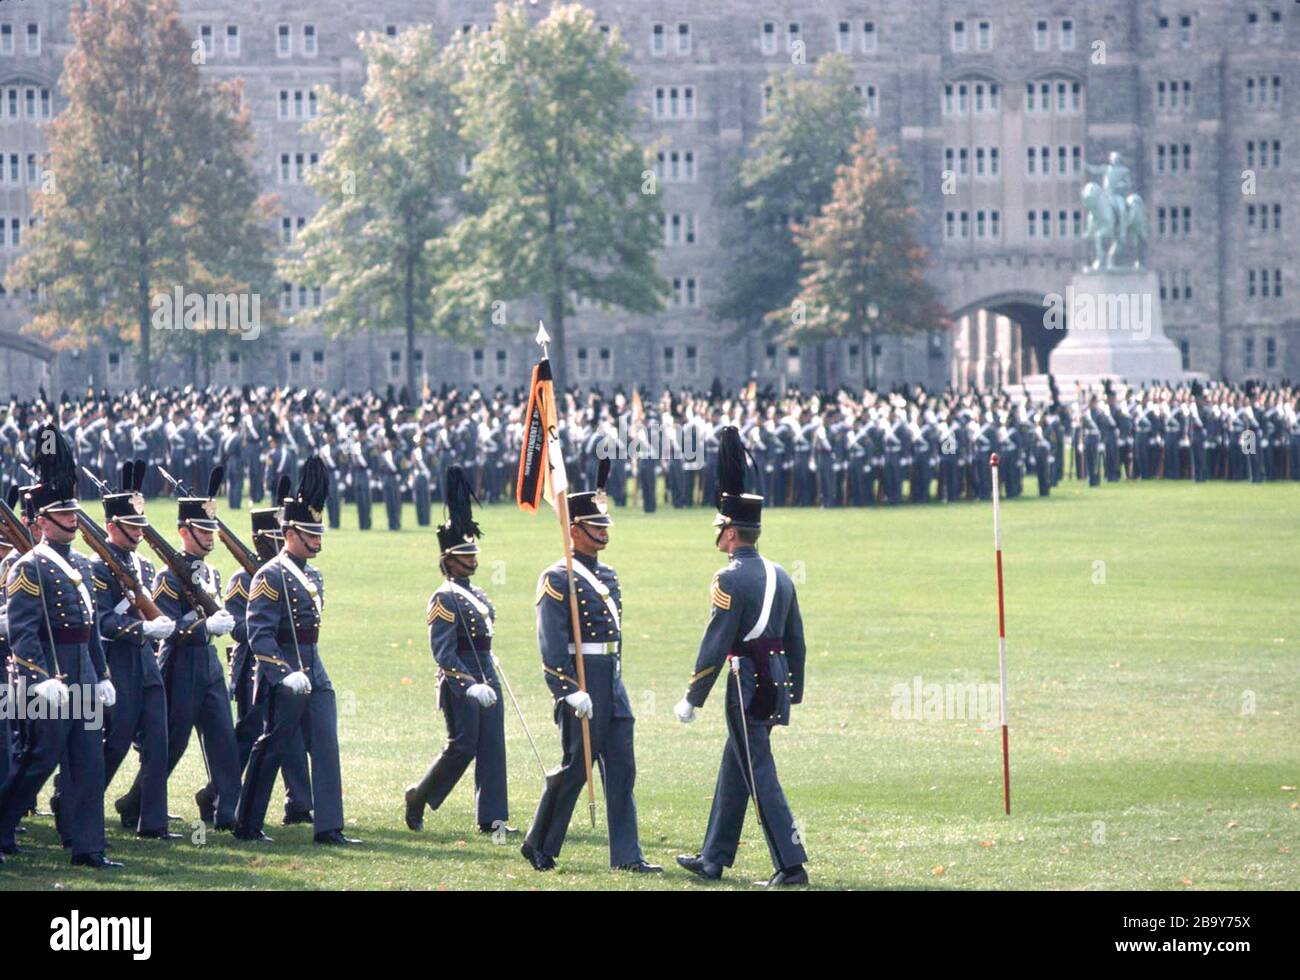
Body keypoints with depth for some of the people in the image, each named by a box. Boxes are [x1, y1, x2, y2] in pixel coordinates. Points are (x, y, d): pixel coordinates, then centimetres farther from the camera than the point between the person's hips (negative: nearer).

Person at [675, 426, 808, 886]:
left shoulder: (730, 579, -14)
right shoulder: (780, 576, 11)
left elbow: (714, 646, -15)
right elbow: (796, 641, 15)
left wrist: (692, 699, -9)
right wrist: (793, 693, 23)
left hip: (746, 687, -8)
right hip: (776, 686, 8)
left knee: (759, 776, -7)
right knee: (733, 771, 17)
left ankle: (791, 866, -11)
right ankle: (713, 859, 25)